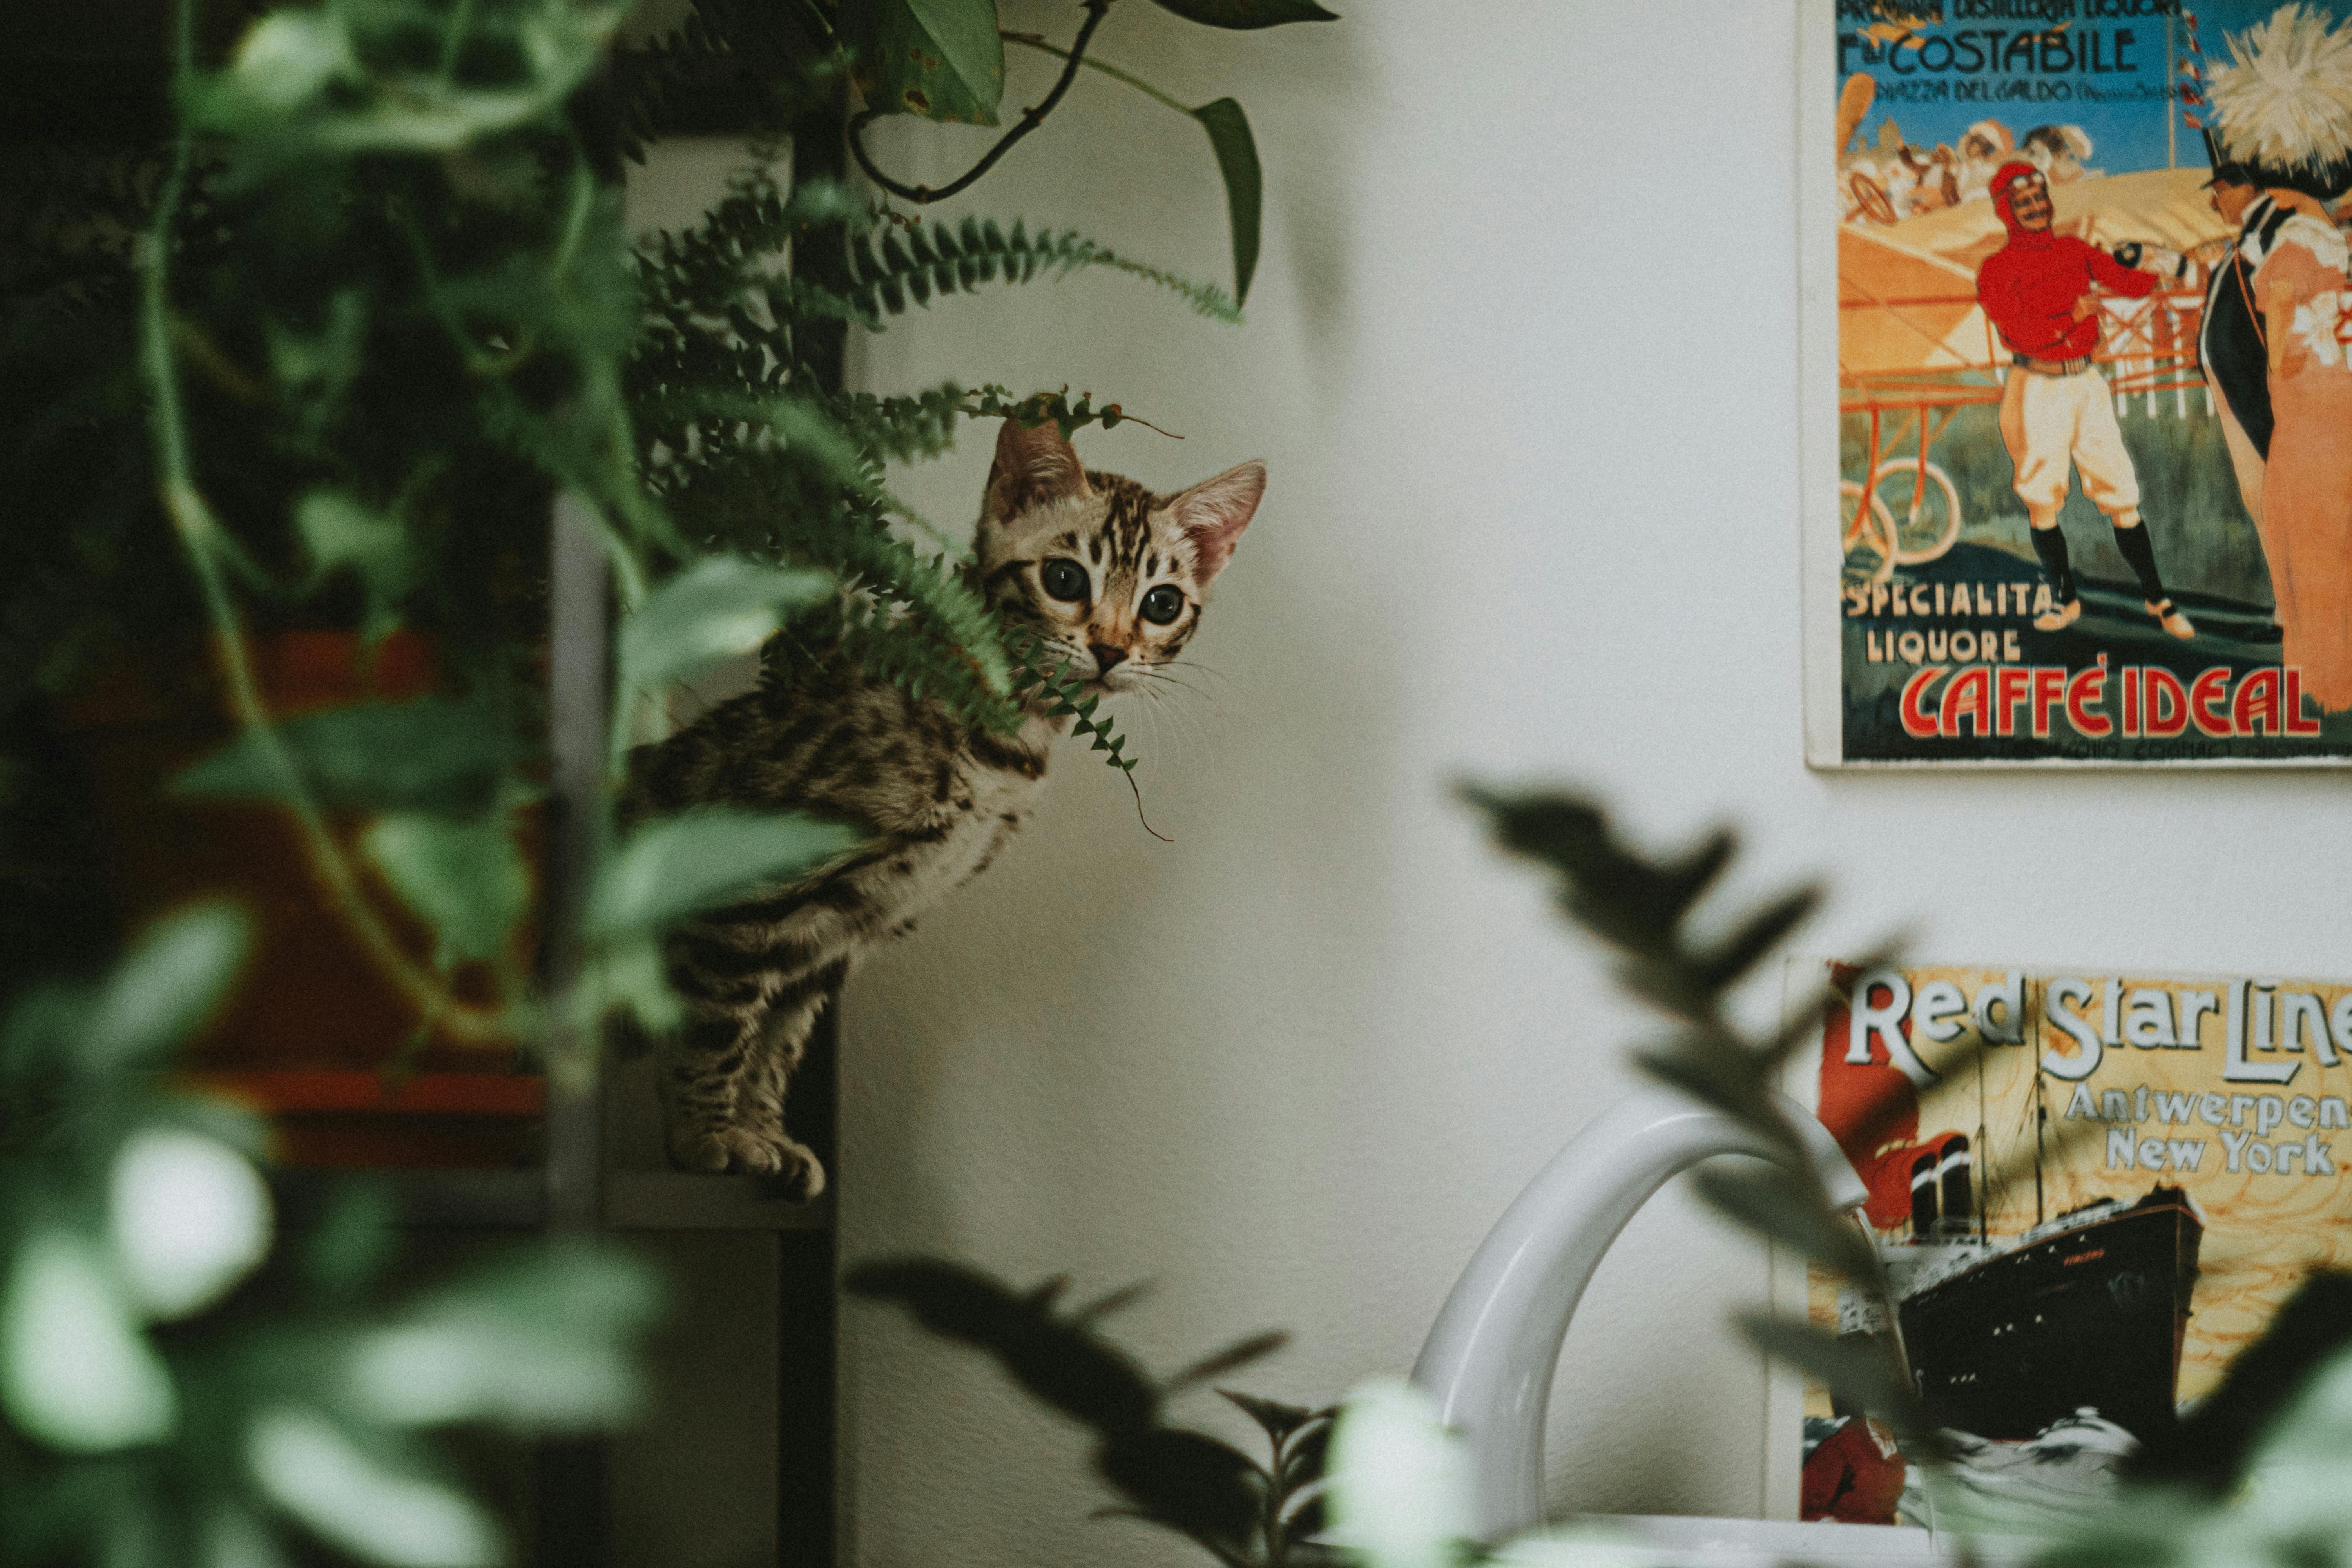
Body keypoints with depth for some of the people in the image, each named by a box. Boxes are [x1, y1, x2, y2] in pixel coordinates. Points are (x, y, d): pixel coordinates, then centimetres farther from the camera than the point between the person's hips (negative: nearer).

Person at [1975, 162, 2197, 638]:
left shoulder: (2074, 251, 12)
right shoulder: (1997, 270, -4)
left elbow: (2130, 284, 6)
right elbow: (2023, 333, -16)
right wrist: (2071, 317, -28)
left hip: (2085, 382, 3)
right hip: (2036, 389, -3)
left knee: (2121, 496, 1)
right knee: (2042, 503, 2)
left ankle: (2157, 599, 7)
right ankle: (2065, 599, 18)